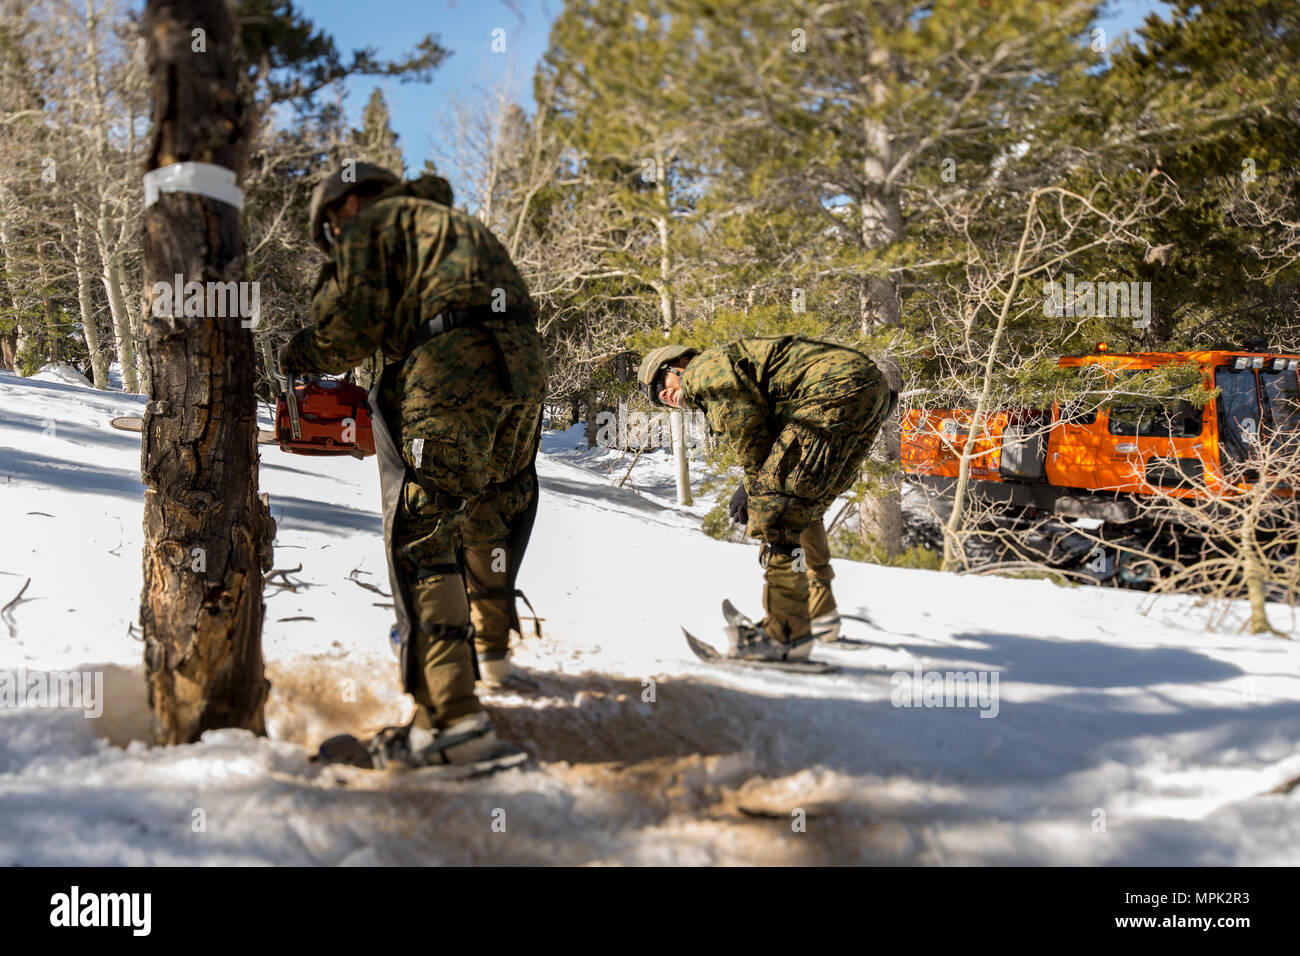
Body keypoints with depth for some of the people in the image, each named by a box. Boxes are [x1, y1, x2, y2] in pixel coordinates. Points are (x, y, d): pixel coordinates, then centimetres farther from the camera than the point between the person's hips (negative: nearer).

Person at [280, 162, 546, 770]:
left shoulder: (373, 222, 13)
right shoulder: (456, 226, 37)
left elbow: (350, 320, 1)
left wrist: (300, 357, 21)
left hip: (452, 365, -8)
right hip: (523, 365, 8)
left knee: (423, 535, -11)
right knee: (488, 518, 25)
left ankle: (452, 719, -22)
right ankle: (492, 653, 42)